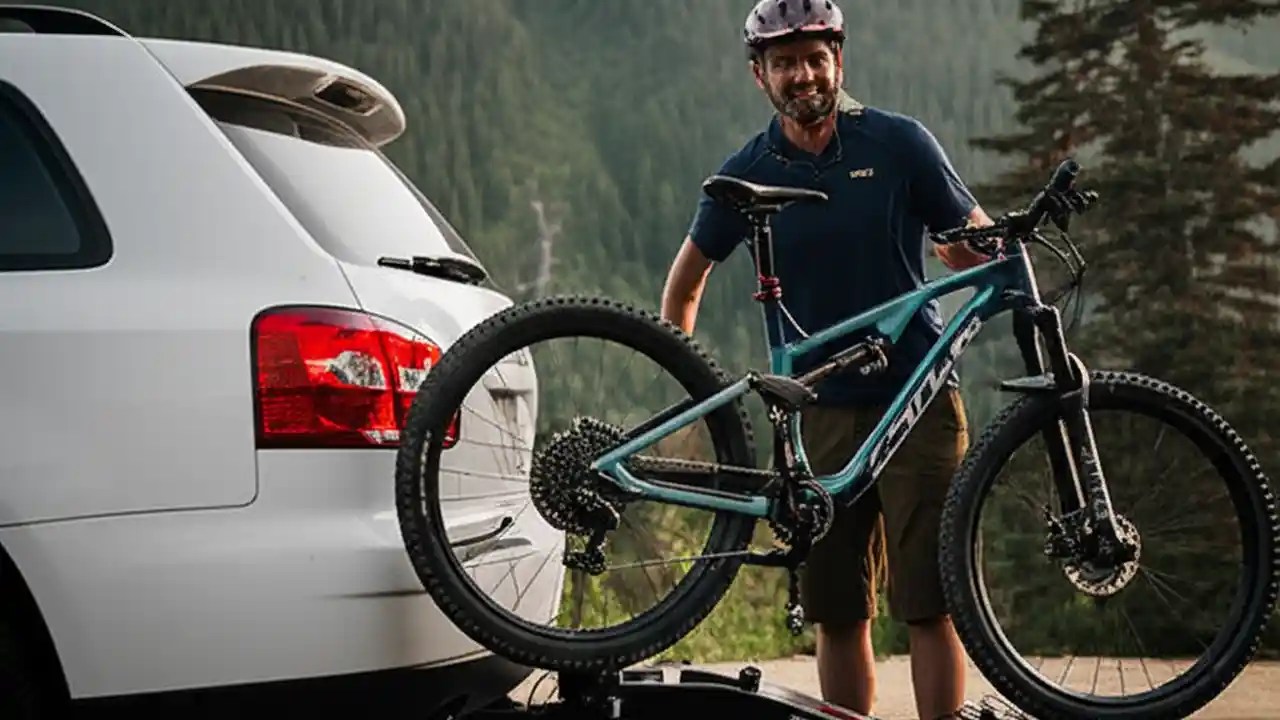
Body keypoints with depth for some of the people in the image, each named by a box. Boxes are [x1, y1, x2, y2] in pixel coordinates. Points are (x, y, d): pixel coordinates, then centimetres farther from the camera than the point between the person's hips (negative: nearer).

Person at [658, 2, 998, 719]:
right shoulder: (748, 173, 4)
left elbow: (968, 242, 5)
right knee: (838, 616, 5)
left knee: (930, 604, -6)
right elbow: (688, 276, 18)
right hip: (819, 412, 2)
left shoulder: (900, 143, -1)